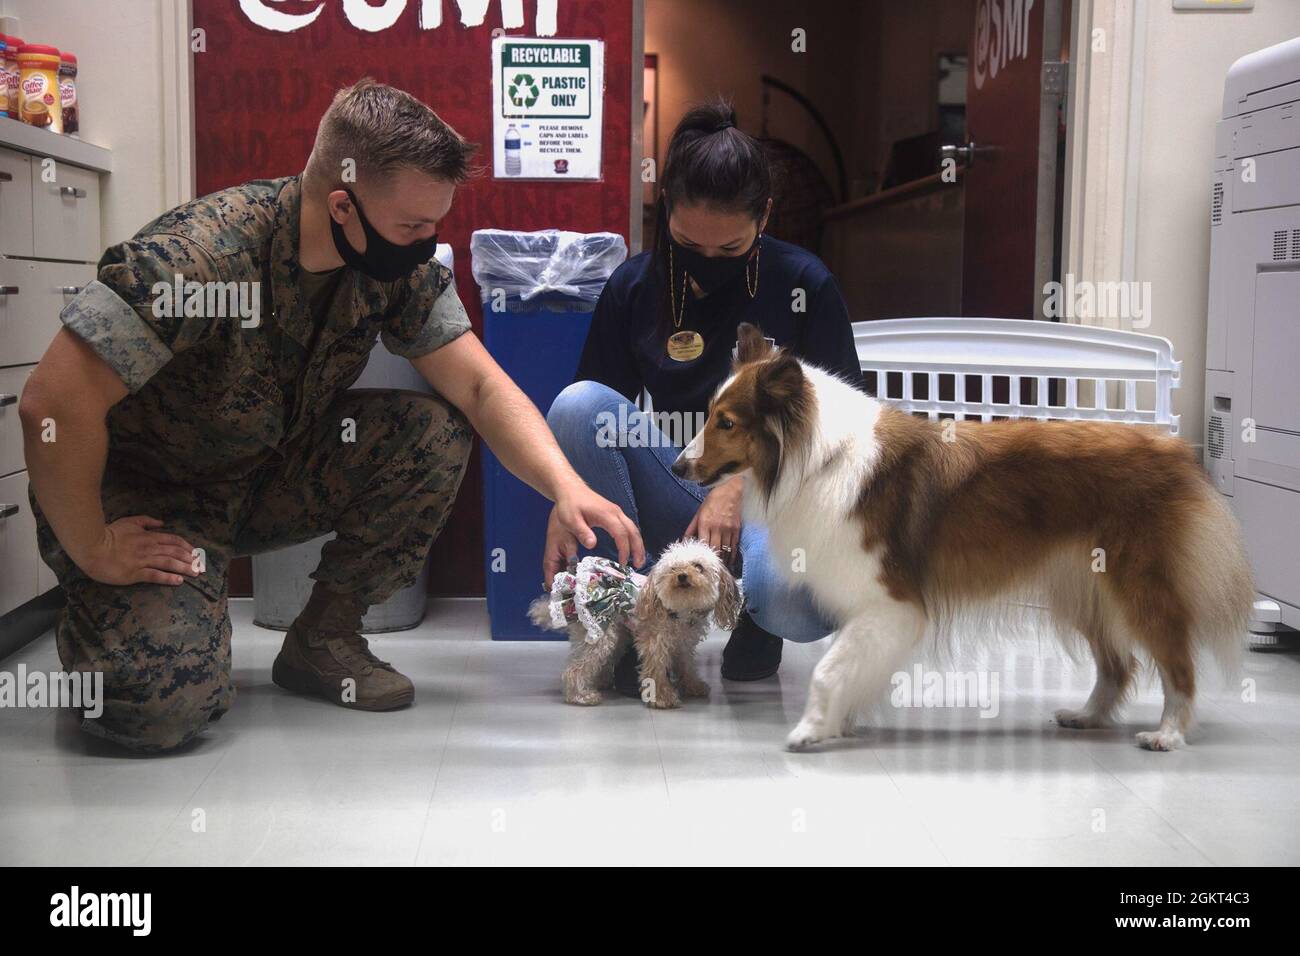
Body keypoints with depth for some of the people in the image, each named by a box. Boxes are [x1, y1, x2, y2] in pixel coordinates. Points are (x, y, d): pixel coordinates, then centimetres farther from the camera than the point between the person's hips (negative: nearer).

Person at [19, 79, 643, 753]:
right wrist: (94, 553, -23)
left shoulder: (398, 263, -11)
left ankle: (323, 640, 0)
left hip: (271, 478, 6)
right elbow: (52, 404, -32)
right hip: (144, 495, -6)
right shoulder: (199, 254, -32)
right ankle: (97, 619, 10)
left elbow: (481, 387, -10)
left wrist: (567, 488, -26)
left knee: (436, 432, -17)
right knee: (168, 704, -28)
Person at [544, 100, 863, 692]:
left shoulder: (804, 284, -2)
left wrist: (739, 488, -15)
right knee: (577, 402, -27)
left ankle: (750, 611, 5)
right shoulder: (634, 287, 3)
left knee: (804, 607, -38)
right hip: (679, 496, 2)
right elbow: (585, 423, 4)